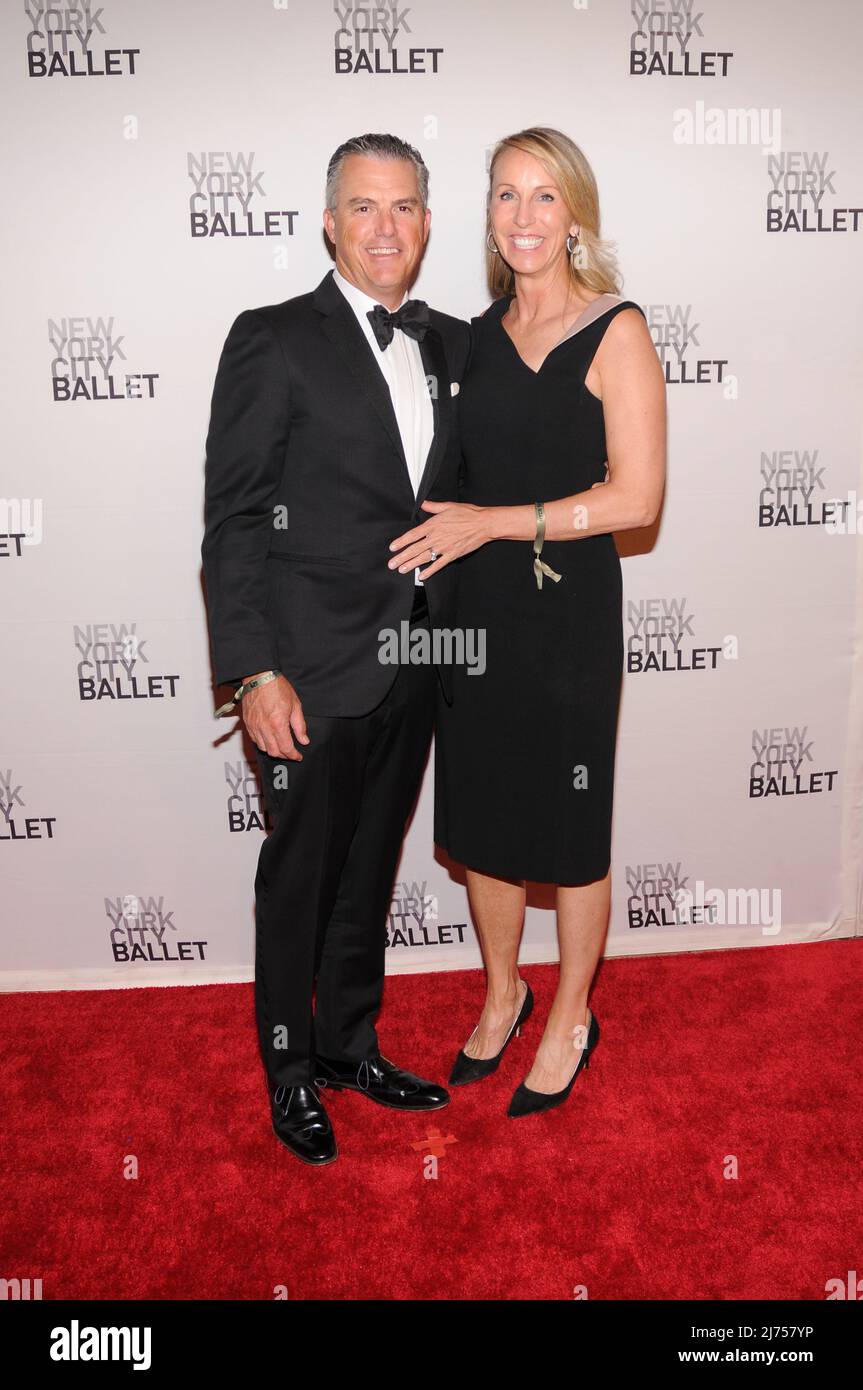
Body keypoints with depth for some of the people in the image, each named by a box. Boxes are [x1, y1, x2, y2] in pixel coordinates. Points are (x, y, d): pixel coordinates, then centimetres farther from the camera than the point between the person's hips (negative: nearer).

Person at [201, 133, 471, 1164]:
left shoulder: (452, 344, 10)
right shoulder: (273, 341, -7)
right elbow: (232, 519, -11)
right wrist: (256, 672, -17)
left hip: (415, 669, 5)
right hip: (314, 674, -5)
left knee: (369, 873, 19)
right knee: (300, 879, 10)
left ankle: (352, 1044, 39)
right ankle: (292, 1072, 32)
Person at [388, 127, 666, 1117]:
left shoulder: (615, 332, -8)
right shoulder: (480, 335, 9)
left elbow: (637, 496, -15)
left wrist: (494, 523, -18)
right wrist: (440, 530, 3)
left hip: (568, 609, -5)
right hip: (475, 607, 6)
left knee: (569, 828, 8)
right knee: (479, 814, 14)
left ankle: (570, 1021, 30)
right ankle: (503, 993, 38)